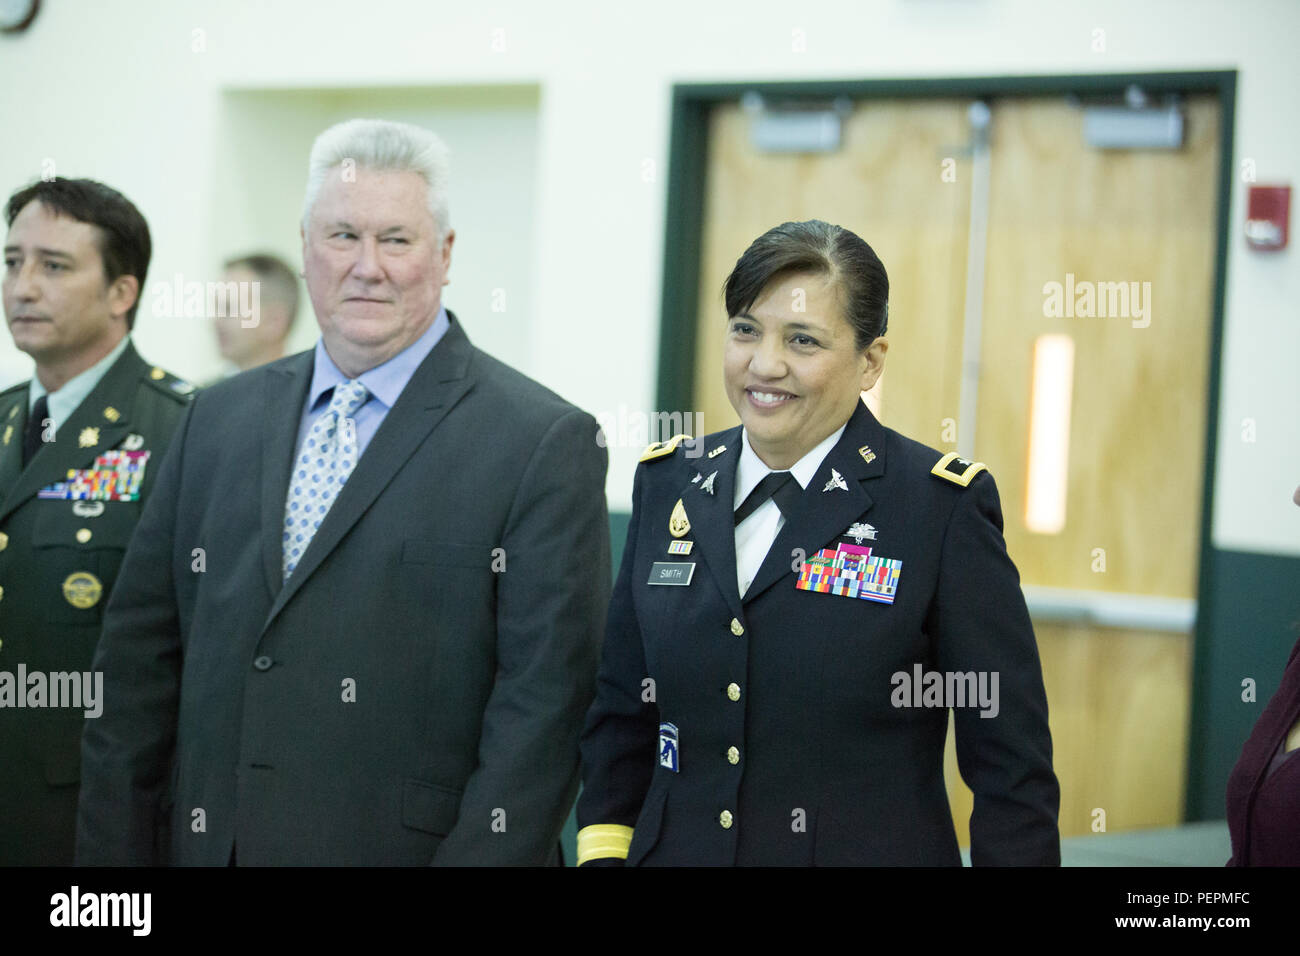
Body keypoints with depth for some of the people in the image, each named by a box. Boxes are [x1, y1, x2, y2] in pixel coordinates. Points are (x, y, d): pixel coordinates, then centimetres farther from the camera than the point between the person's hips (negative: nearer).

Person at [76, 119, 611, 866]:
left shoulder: (546, 445, -8)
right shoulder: (220, 420, 9)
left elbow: (543, 706, -13)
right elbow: (142, 658, 9)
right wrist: (115, 852, 3)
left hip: (407, 847, -5)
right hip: (208, 844, 5)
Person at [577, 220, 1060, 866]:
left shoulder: (944, 504, -10)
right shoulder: (669, 484, 4)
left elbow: (1010, 763, -9)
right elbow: (621, 712, 11)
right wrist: (603, 855, 4)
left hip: (869, 848, -4)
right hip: (678, 848, 4)